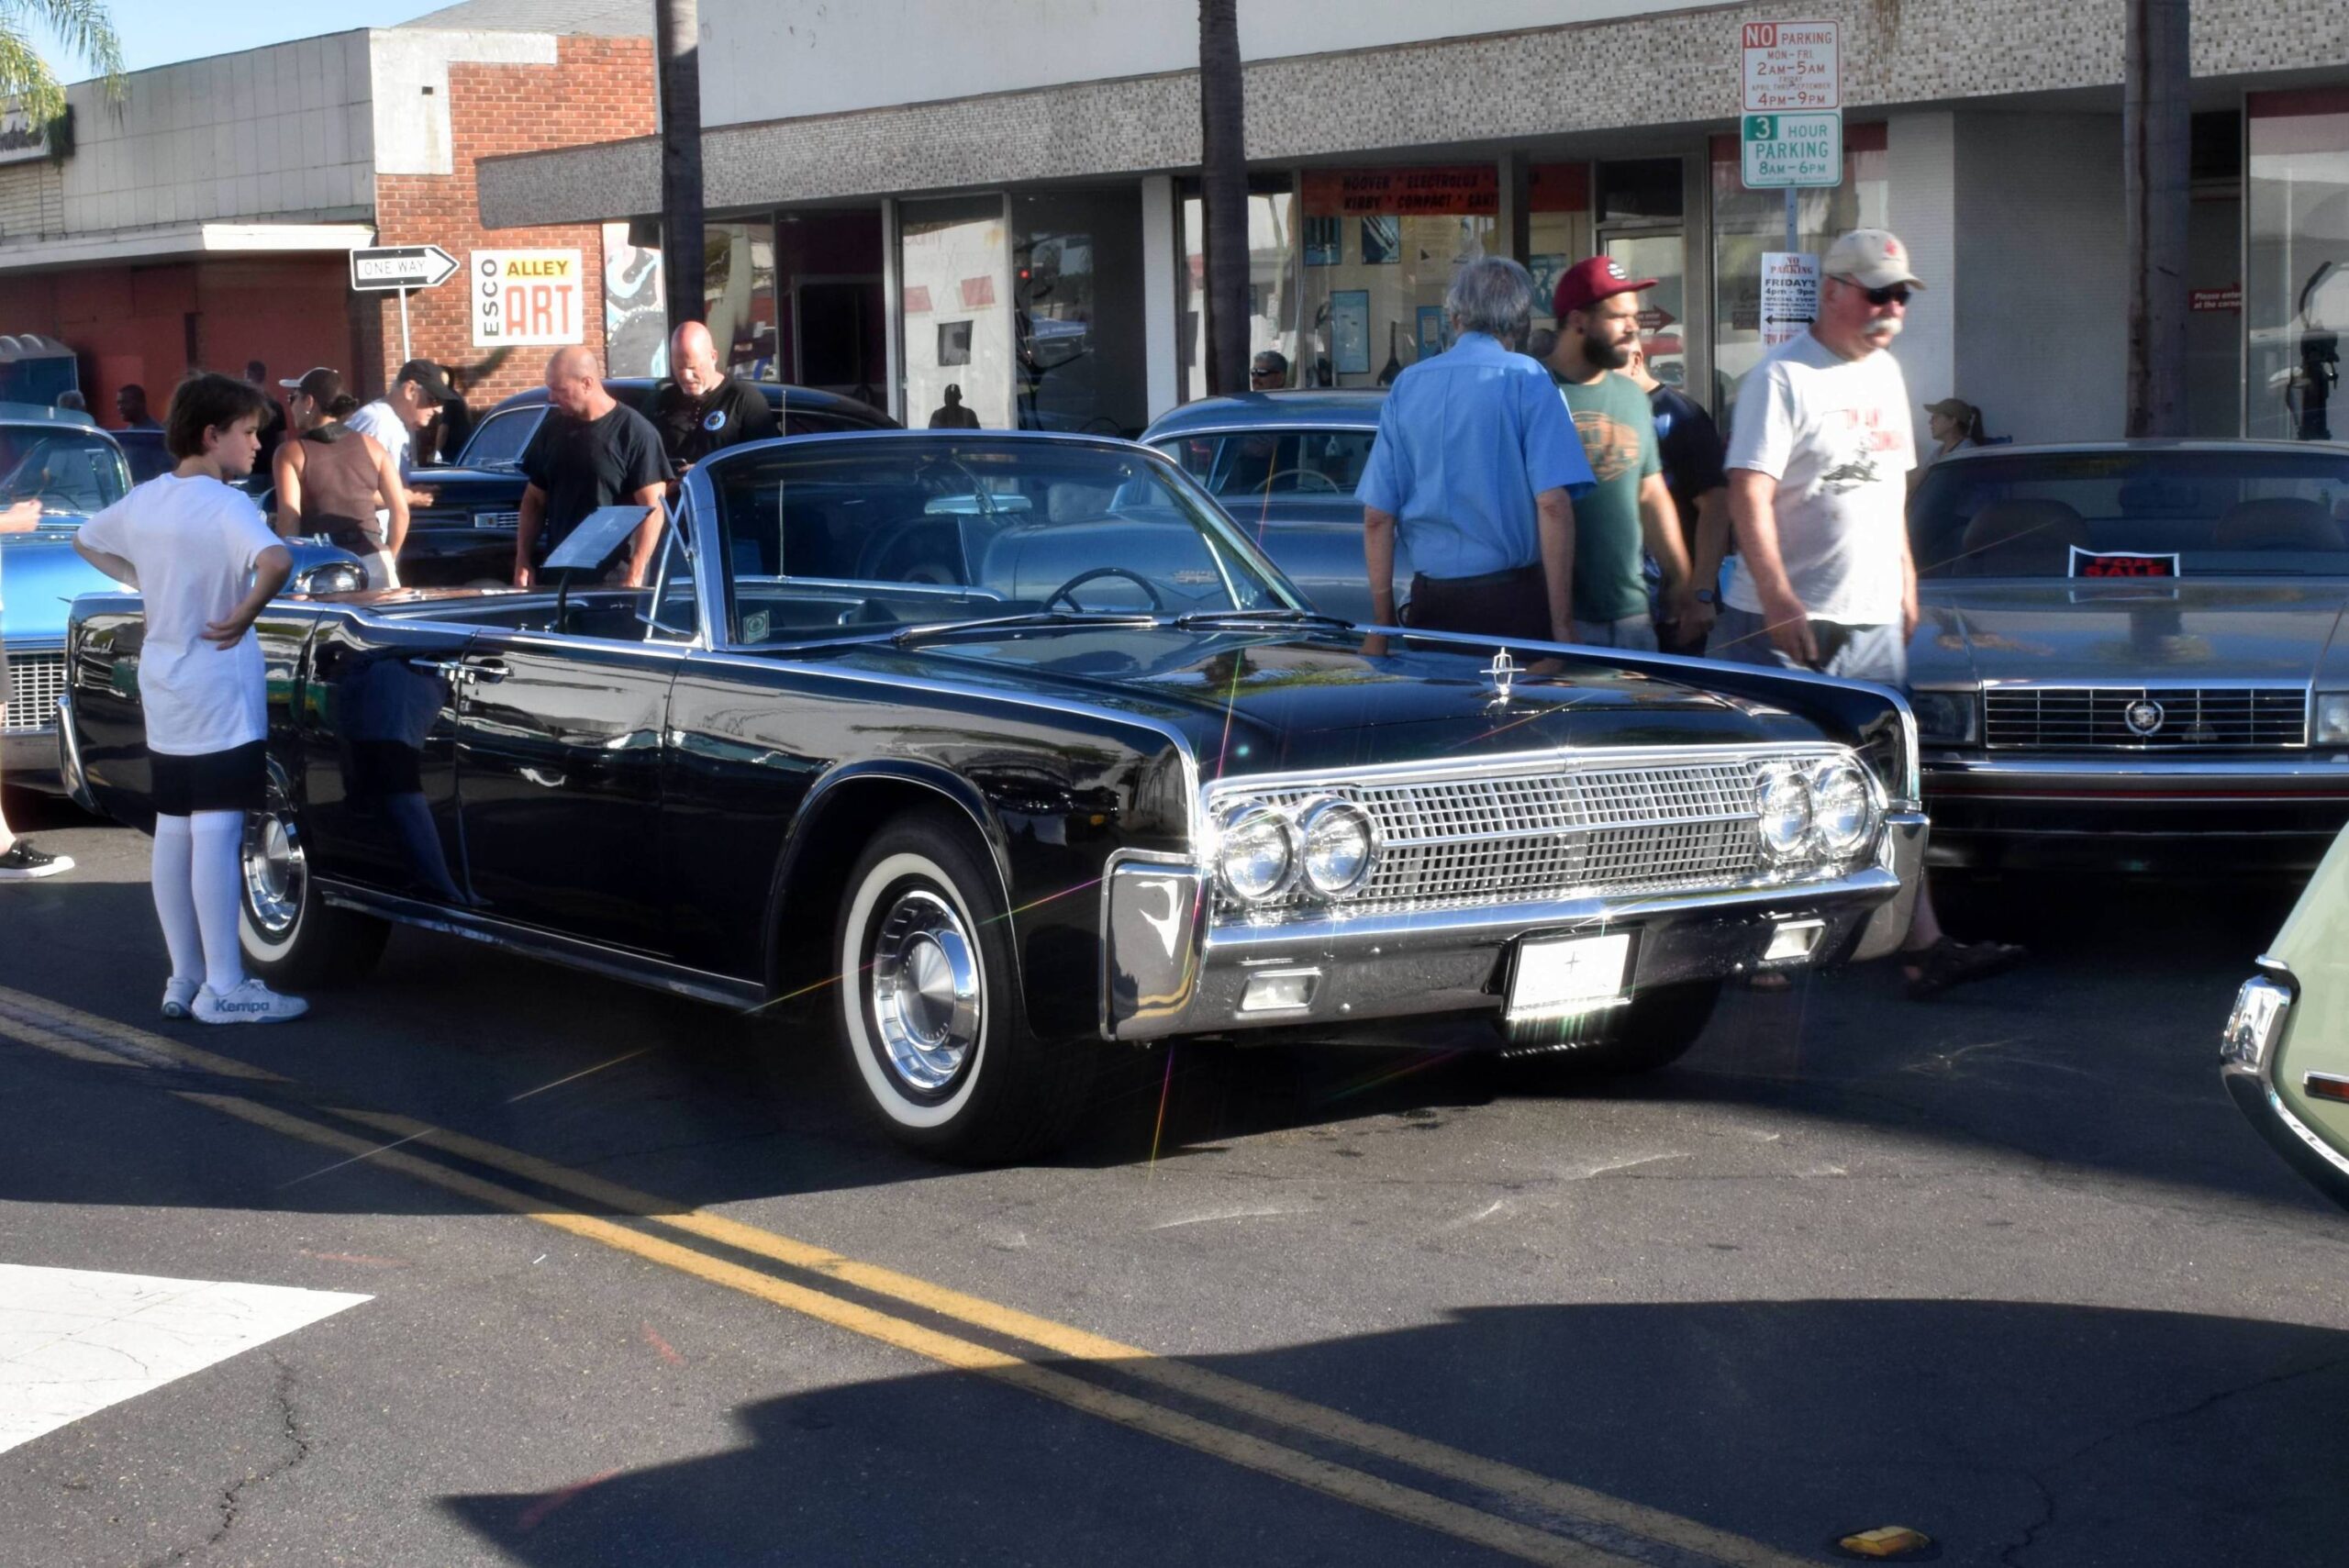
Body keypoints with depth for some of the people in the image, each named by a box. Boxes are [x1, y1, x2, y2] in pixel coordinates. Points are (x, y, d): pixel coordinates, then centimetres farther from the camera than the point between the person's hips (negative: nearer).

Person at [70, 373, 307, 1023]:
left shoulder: (142, 501, 7)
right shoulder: (223, 505, -16)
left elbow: (85, 542, 25)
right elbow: (276, 561, -35)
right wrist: (243, 617, -21)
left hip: (163, 688, 8)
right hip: (216, 687, -8)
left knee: (172, 830, 11)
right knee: (217, 831, -7)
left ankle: (185, 979, 18)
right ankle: (223, 988, -6)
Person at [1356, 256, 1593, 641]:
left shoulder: (1406, 385, 8)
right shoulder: (1527, 380, -4)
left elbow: (1377, 516, 6)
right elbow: (1553, 504, -14)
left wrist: (1383, 623, 12)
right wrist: (1563, 625, -12)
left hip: (1431, 606, 4)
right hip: (1513, 601, -4)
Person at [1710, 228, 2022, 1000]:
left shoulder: (1885, 373, 15)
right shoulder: (1783, 379, -10)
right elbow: (1749, 493, -20)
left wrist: (1907, 589, 19)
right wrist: (1777, 599, -31)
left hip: (1872, 621, 7)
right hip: (1786, 626, -7)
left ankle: (1923, 946, 5)